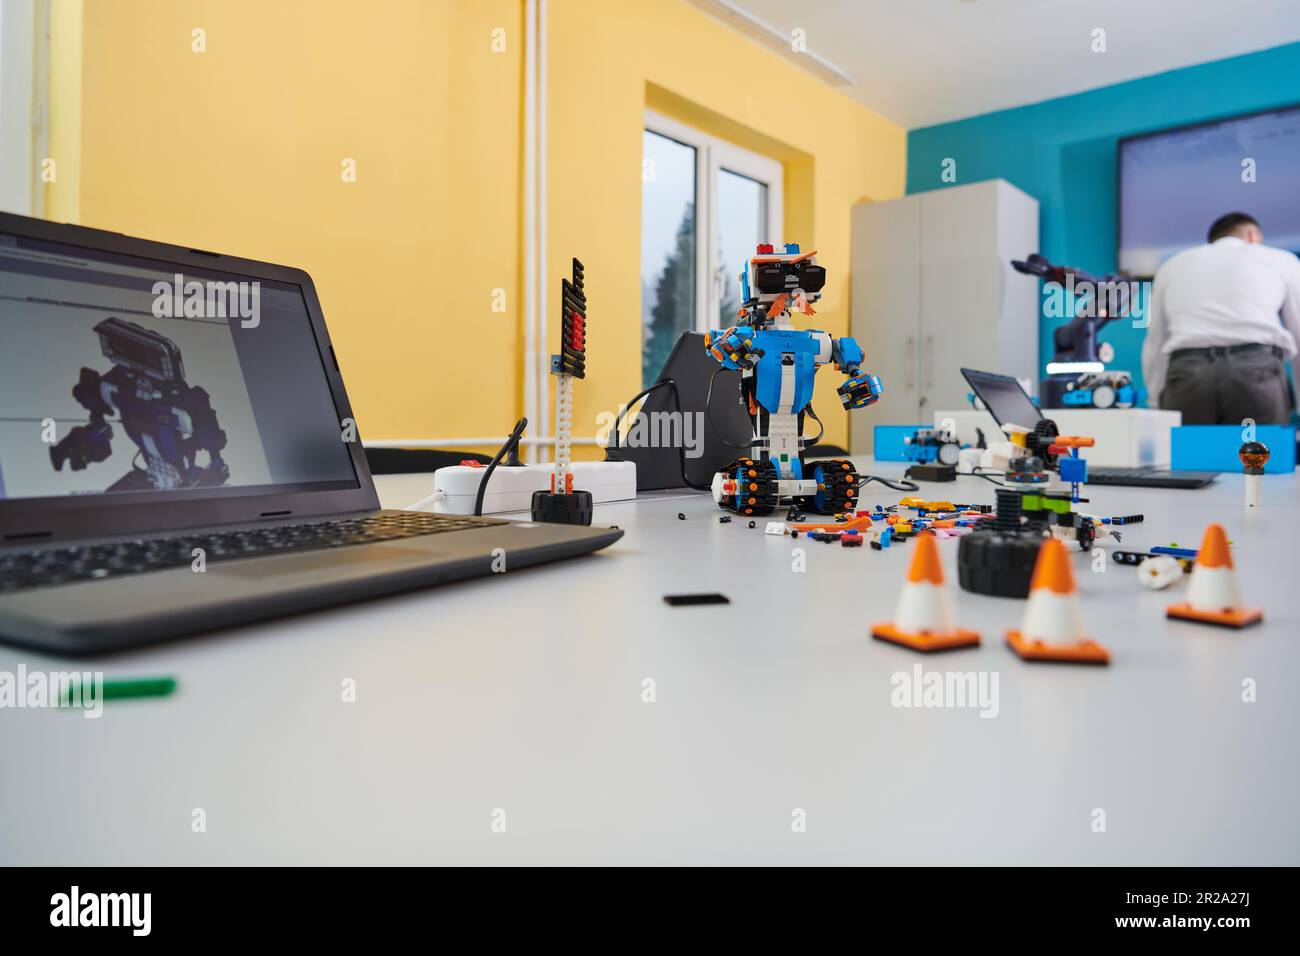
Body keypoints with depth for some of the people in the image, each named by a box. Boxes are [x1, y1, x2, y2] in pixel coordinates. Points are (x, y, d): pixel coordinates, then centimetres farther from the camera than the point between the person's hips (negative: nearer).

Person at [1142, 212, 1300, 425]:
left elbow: (1154, 348, 24)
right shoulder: (1281, 259, 24)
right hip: (1257, 370, -1)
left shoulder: (1173, 266, 28)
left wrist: (1159, 407, 28)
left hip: (1186, 373, 1)